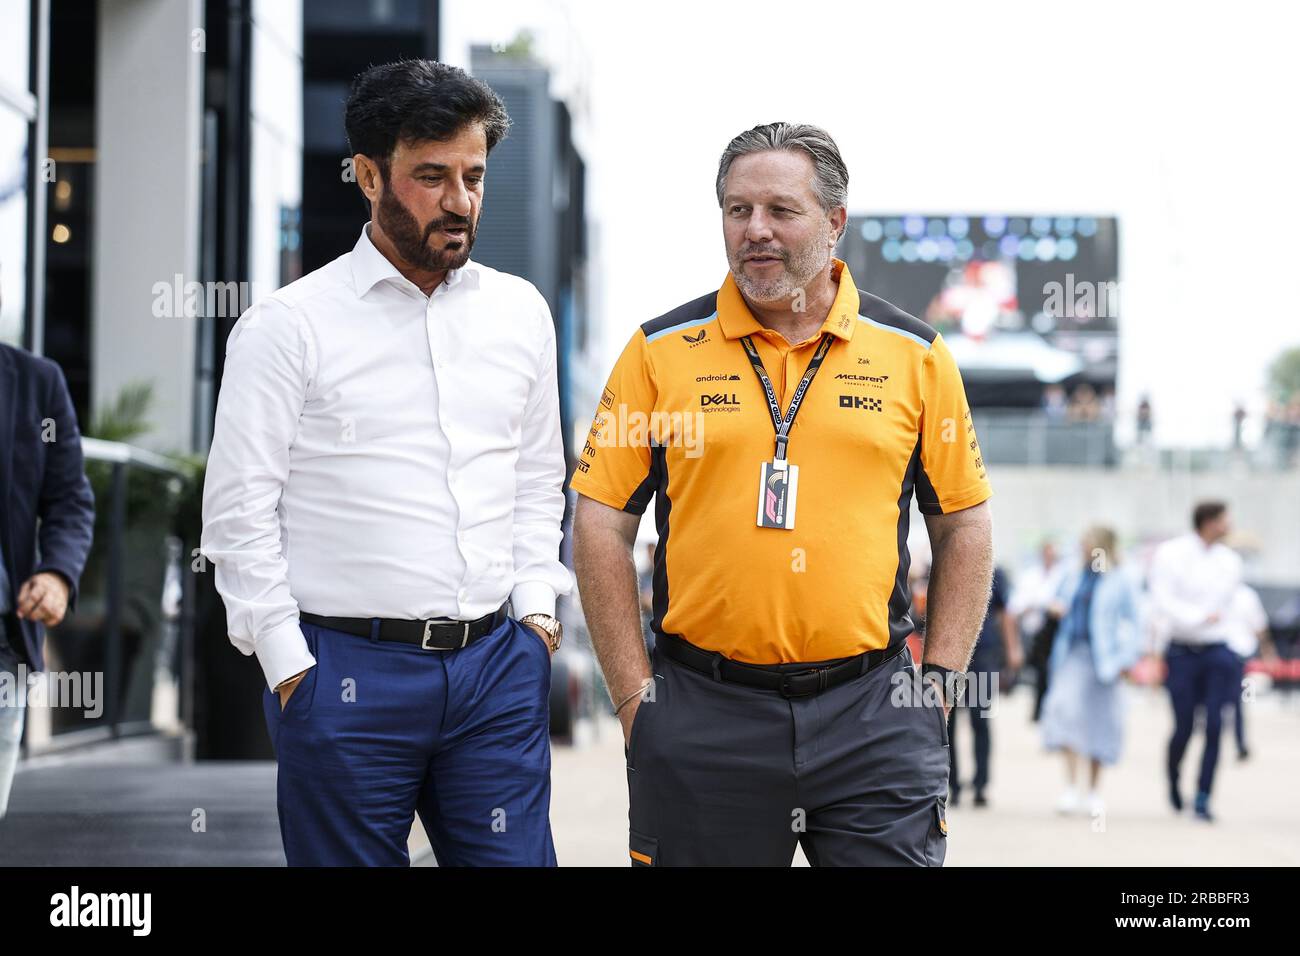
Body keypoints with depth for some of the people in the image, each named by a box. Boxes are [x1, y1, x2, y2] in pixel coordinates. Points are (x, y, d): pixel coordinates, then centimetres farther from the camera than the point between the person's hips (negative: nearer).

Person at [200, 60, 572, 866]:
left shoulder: (520, 311, 10)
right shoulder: (289, 326, -4)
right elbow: (240, 511, -4)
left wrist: (537, 607, 8)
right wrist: (289, 666, -6)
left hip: (498, 659, 4)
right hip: (347, 670, -3)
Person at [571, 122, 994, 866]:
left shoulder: (914, 354, 6)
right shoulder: (661, 351, 4)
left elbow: (965, 524, 11)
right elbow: (603, 525, 3)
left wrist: (939, 682, 3)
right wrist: (635, 695, -2)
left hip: (872, 715, 0)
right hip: (703, 716, 0)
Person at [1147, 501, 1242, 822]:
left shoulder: (1230, 561, 6)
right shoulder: (1171, 554, -6)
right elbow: (1164, 601, -15)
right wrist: (1199, 617, -24)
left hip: (1217, 651, 3)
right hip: (1182, 652, -3)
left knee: (1214, 725, -8)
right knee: (1184, 727, 0)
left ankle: (1203, 799, -3)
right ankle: (1172, 778, 30)